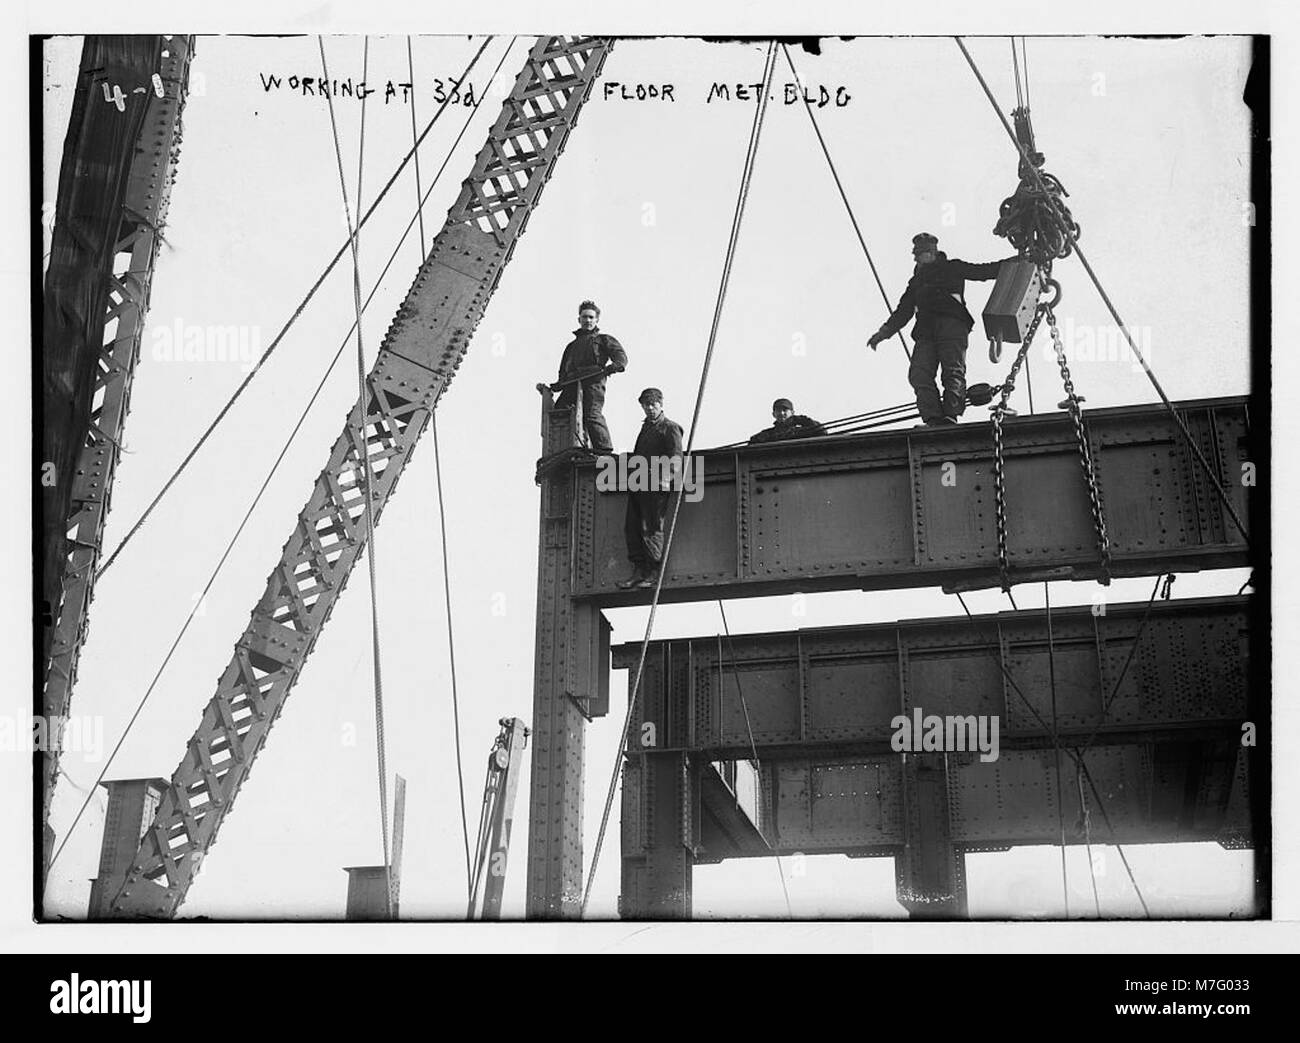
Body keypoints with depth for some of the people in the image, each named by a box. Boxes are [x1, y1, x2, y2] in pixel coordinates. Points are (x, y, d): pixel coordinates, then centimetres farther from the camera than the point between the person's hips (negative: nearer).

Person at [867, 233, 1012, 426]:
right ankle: (933, 419, -30)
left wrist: (1015, 263, 10)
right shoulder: (916, 281, 36)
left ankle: (950, 416, -35)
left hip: (952, 323, -4)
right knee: (919, 374, -19)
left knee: (953, 370, -21)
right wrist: (885, 331, 21)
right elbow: (903, 310, 34)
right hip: (925, 330, 4)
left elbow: (984, 271, 18)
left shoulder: (951, 268, 22)